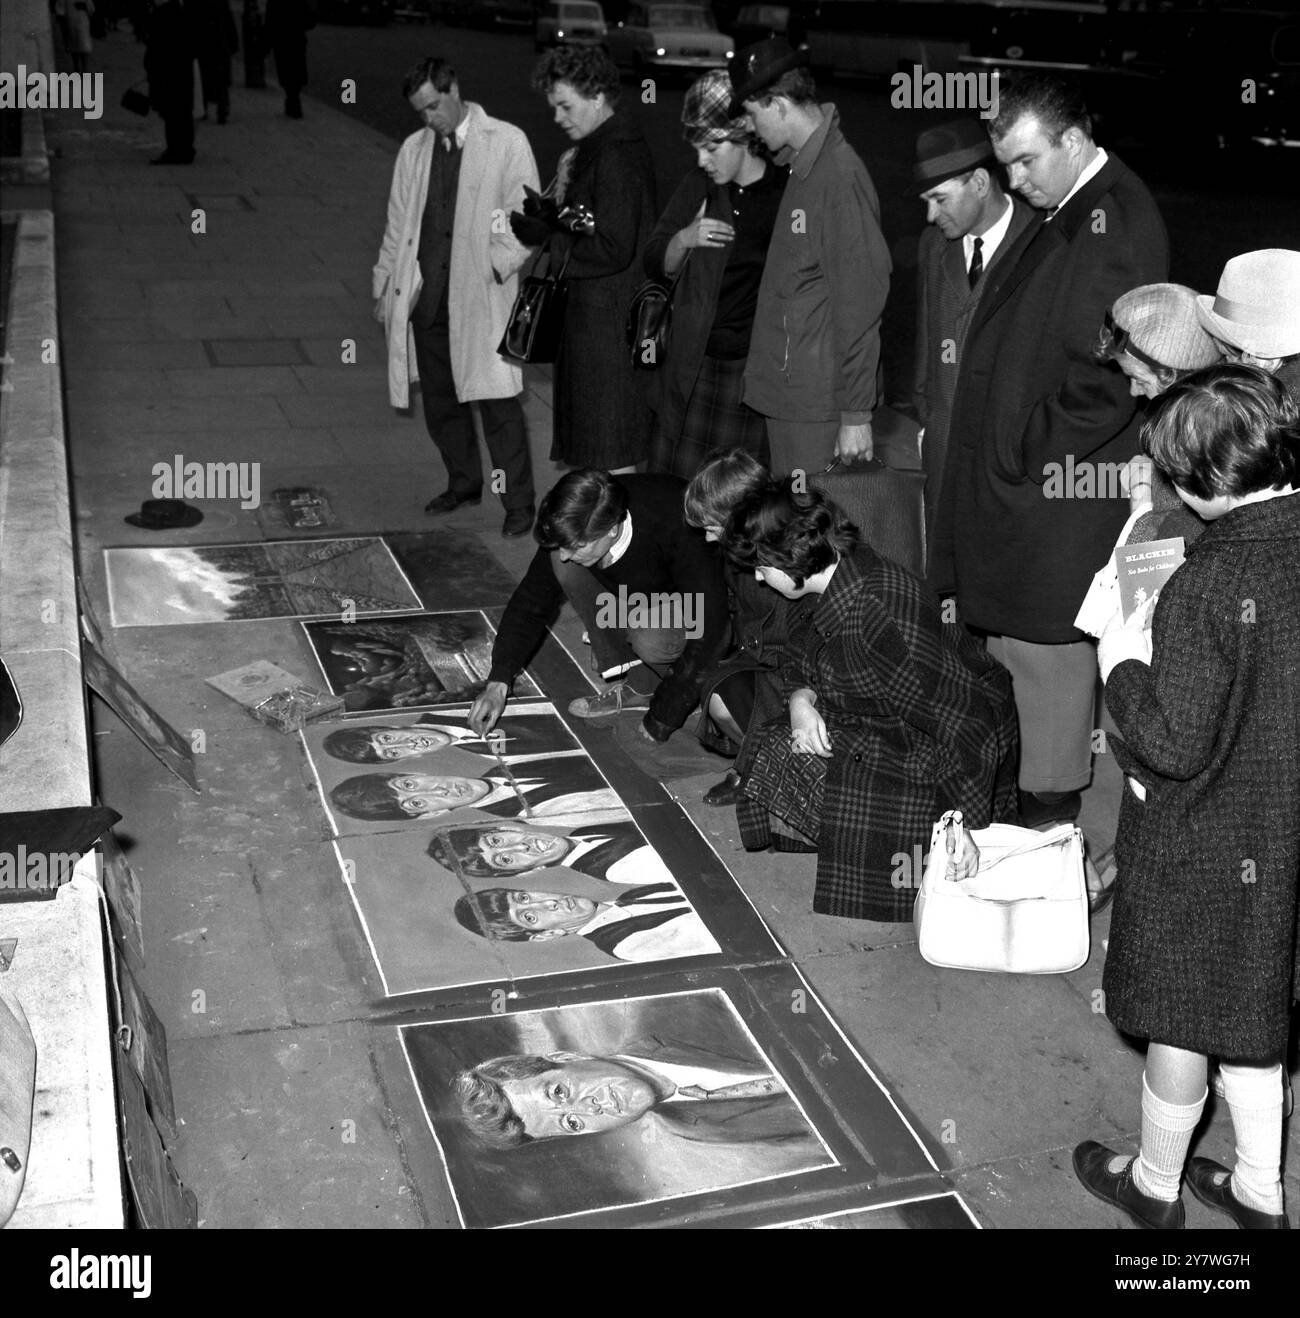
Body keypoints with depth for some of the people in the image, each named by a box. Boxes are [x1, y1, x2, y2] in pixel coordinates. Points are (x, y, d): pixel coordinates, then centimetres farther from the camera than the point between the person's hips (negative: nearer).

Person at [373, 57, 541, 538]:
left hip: (483, 294, -5)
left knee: (498, 400, -7)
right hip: (426, 295, 5)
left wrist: (495, 264, -13)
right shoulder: (413, 149, 13)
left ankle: (518, 503, 2)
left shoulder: (507, 143, -1)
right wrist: (385, 285, 14)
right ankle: (464, 482, 29)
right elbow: (397, 223, 18)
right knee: (439, 399, 11)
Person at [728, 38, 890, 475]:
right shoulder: (805, 167, 10)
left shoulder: (840, 176, -18)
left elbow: (859, 303, -19)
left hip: (819, 406, -9)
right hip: (784, 391, 9)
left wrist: (856, 413, -18)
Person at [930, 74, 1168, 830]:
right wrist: (998, 452, 10)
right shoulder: (1066, 214, 12)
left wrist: (1031, 456, -15)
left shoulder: (1117, 221, -18)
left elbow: (1107, 379, -22)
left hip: (1056, 486, -9)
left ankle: (1052, 798, 17)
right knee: (1010, 633, 17)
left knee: (1044, 646, 2)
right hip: (1012, 471, 9)